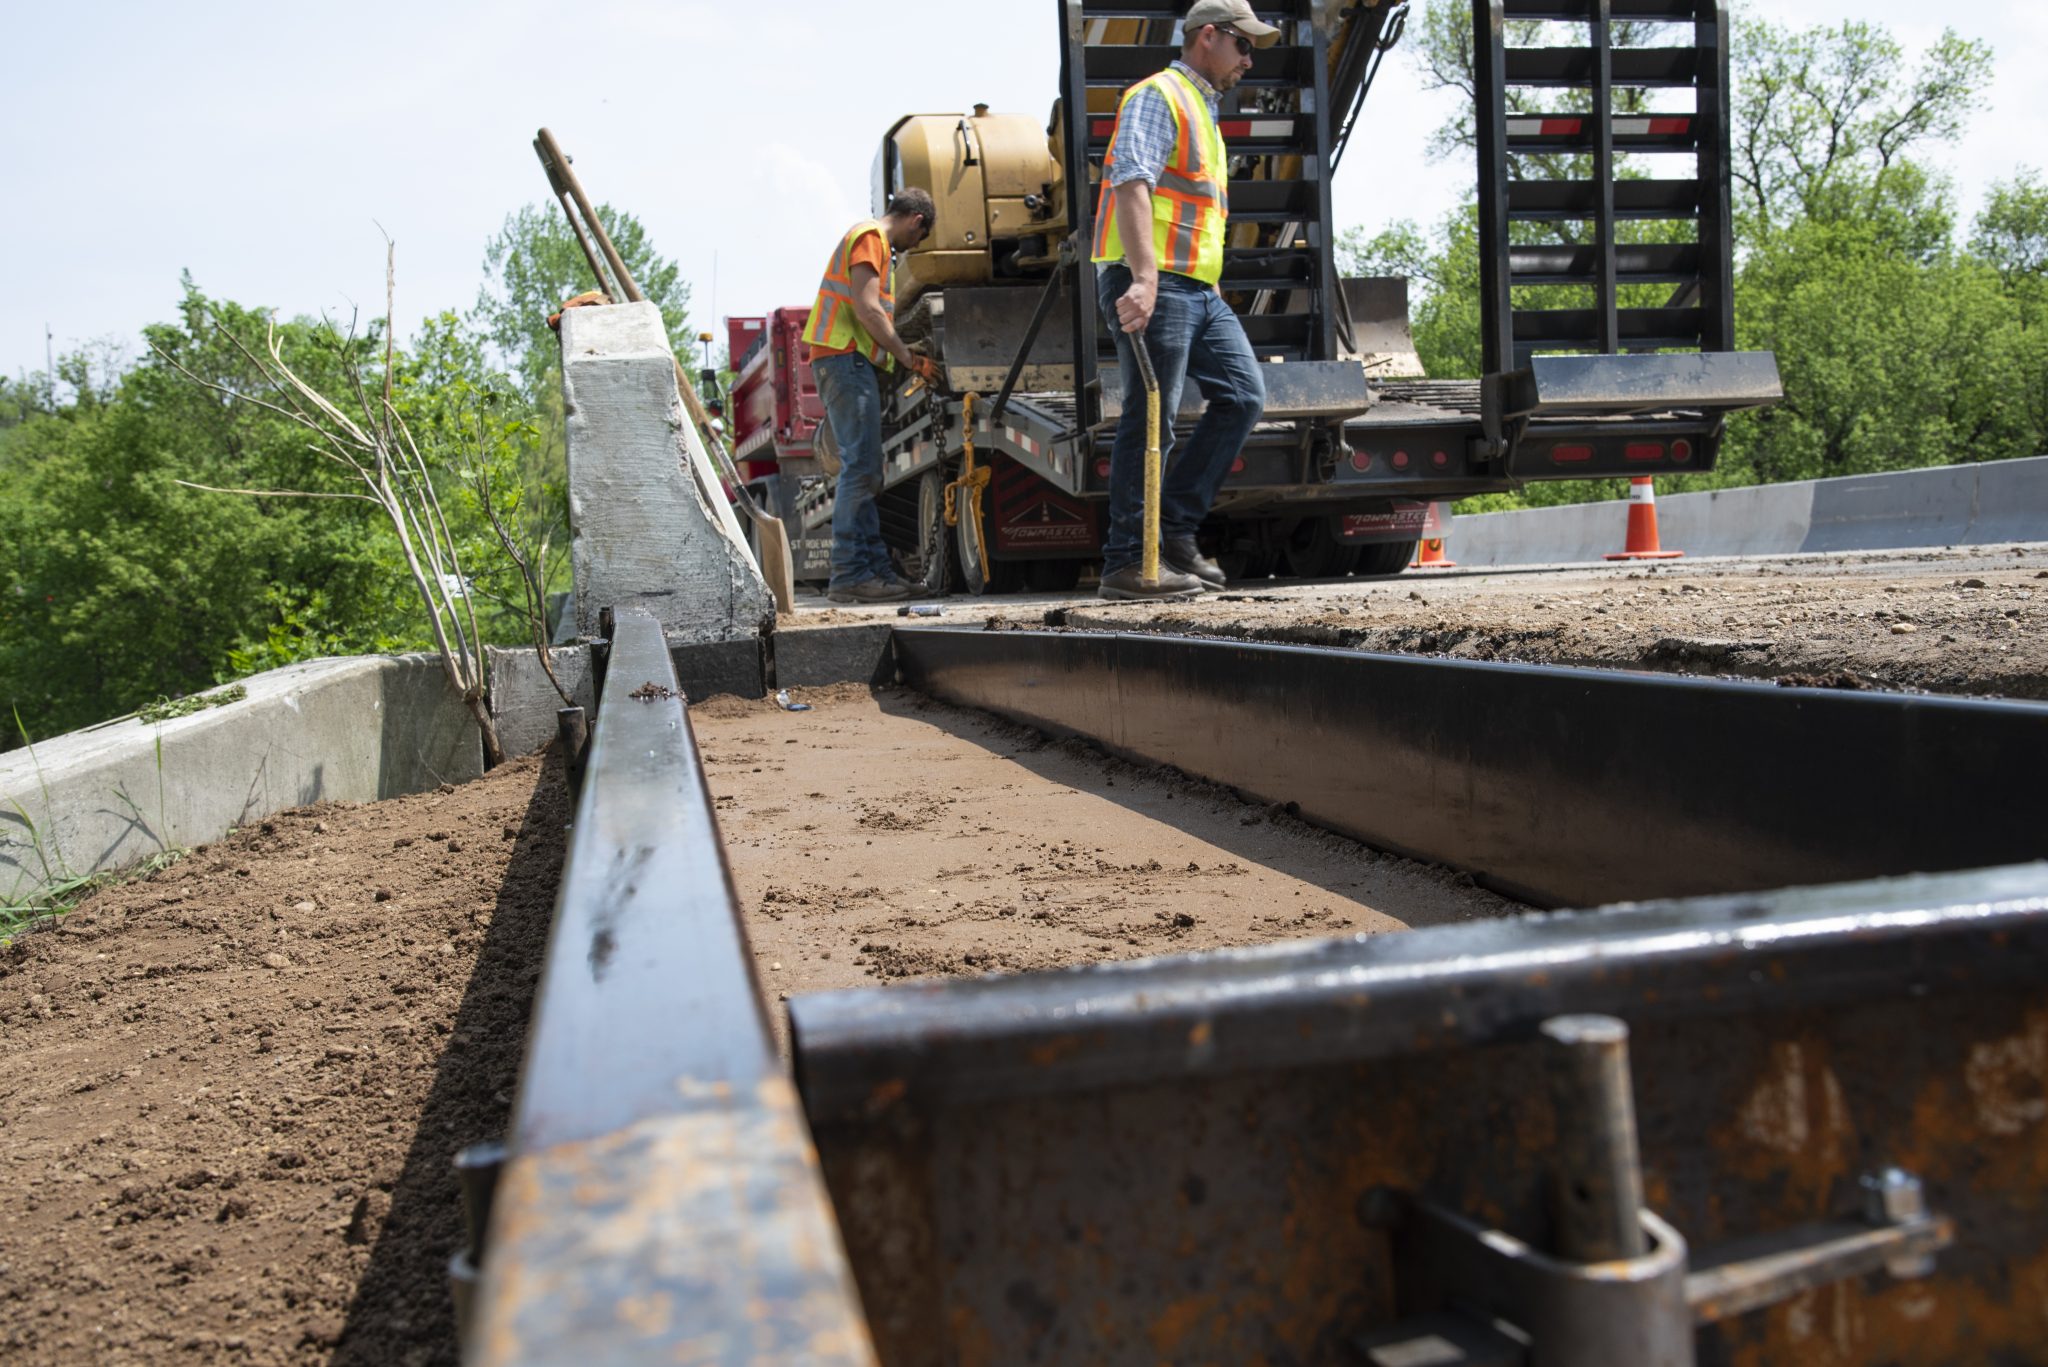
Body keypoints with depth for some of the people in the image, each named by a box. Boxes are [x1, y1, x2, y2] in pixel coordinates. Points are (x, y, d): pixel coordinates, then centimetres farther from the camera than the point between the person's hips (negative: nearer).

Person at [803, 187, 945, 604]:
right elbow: (866, 308, -15)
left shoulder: (872, 239, 27)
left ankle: (875, 568, 8)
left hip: (851, 362, 11)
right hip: (845, 357, -11)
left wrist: (904, 358, 15)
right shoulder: (871, 236, -4)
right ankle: (849, 575, -16)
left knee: (865, 473, 7)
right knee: (860, 467, -14)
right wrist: (910, 358, -10)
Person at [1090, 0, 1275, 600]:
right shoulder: (1157, 97, -5)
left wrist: (1211, 289, 26)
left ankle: (1175, 531, 7)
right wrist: (1144, 279, -31)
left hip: (1198, 289, 10)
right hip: (1152, 286, -10)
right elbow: (1131, 185, -20)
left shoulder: (1203, 111, 26)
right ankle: (1128, 564, -4)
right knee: (1149, 425, -9)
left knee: (1243, 395, 4)